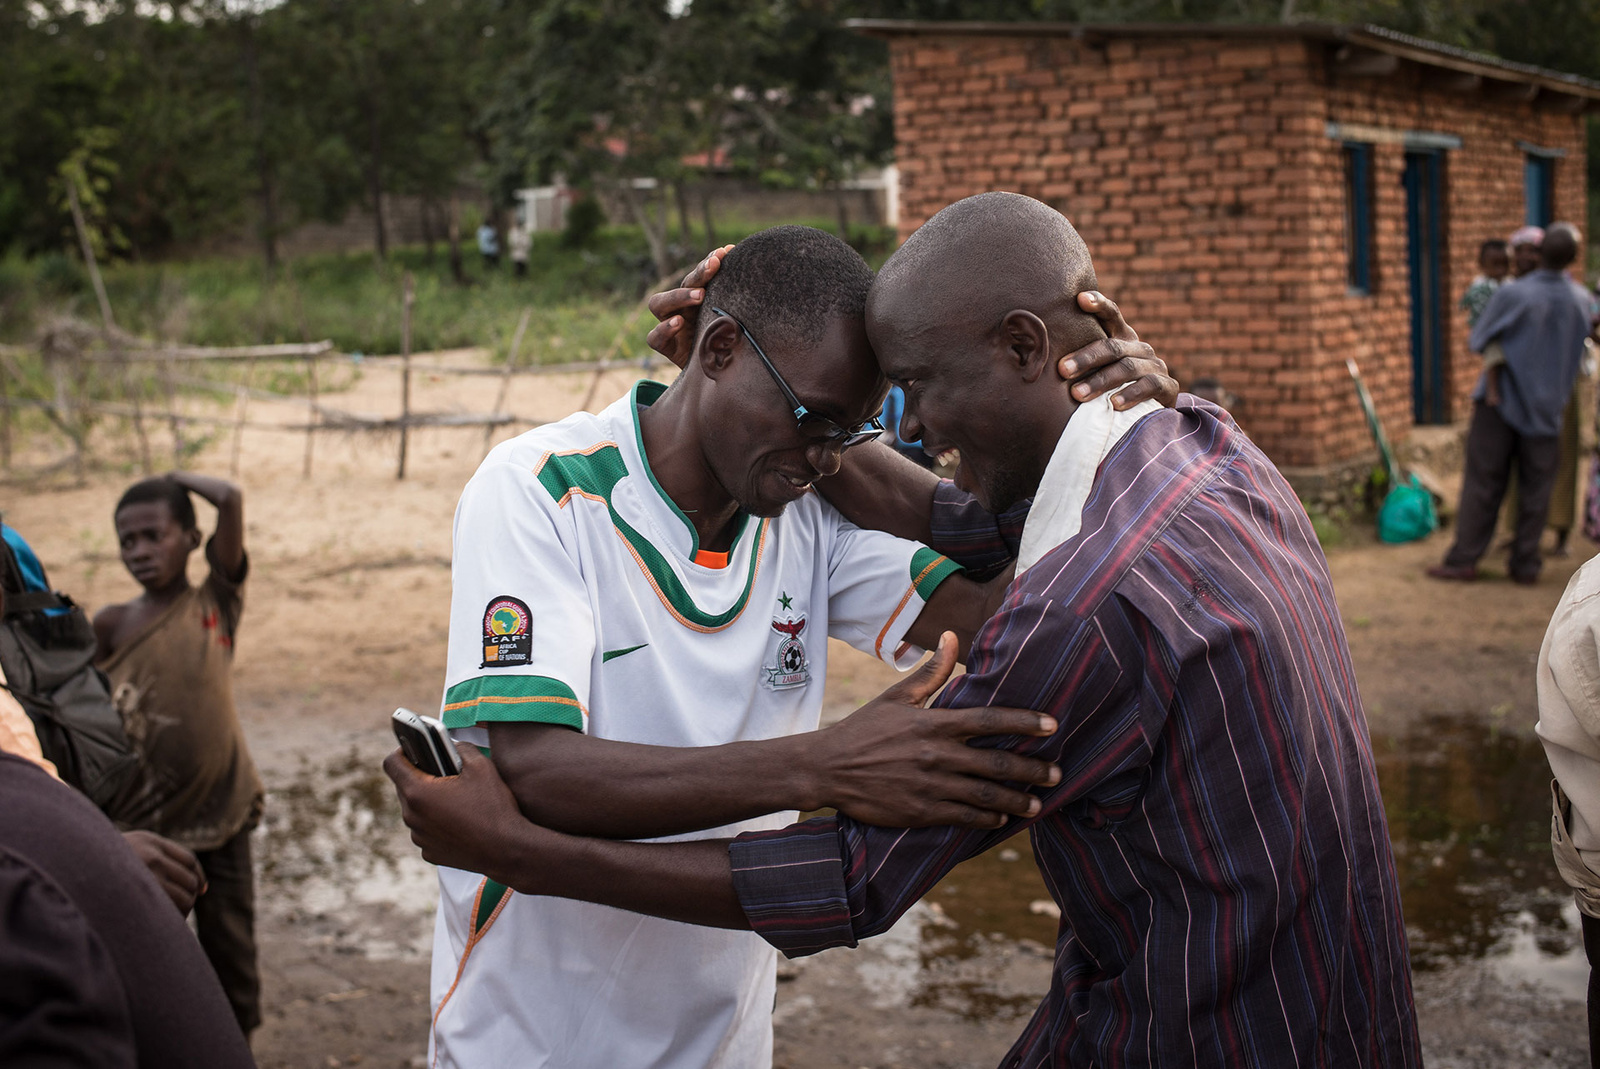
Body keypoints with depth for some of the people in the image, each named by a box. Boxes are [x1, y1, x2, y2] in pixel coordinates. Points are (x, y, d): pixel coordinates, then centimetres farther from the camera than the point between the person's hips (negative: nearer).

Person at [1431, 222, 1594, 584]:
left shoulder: (1512, 295, -17)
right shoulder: (1581, 300, -4)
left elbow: (1478, 341, -6)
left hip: (1500, 402, -3)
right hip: (1547, 407, 3)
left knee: (1483, 481, 3)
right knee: (1535, 489, 8)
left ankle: (1464, 559, 4)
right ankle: (1526, 563, 11)